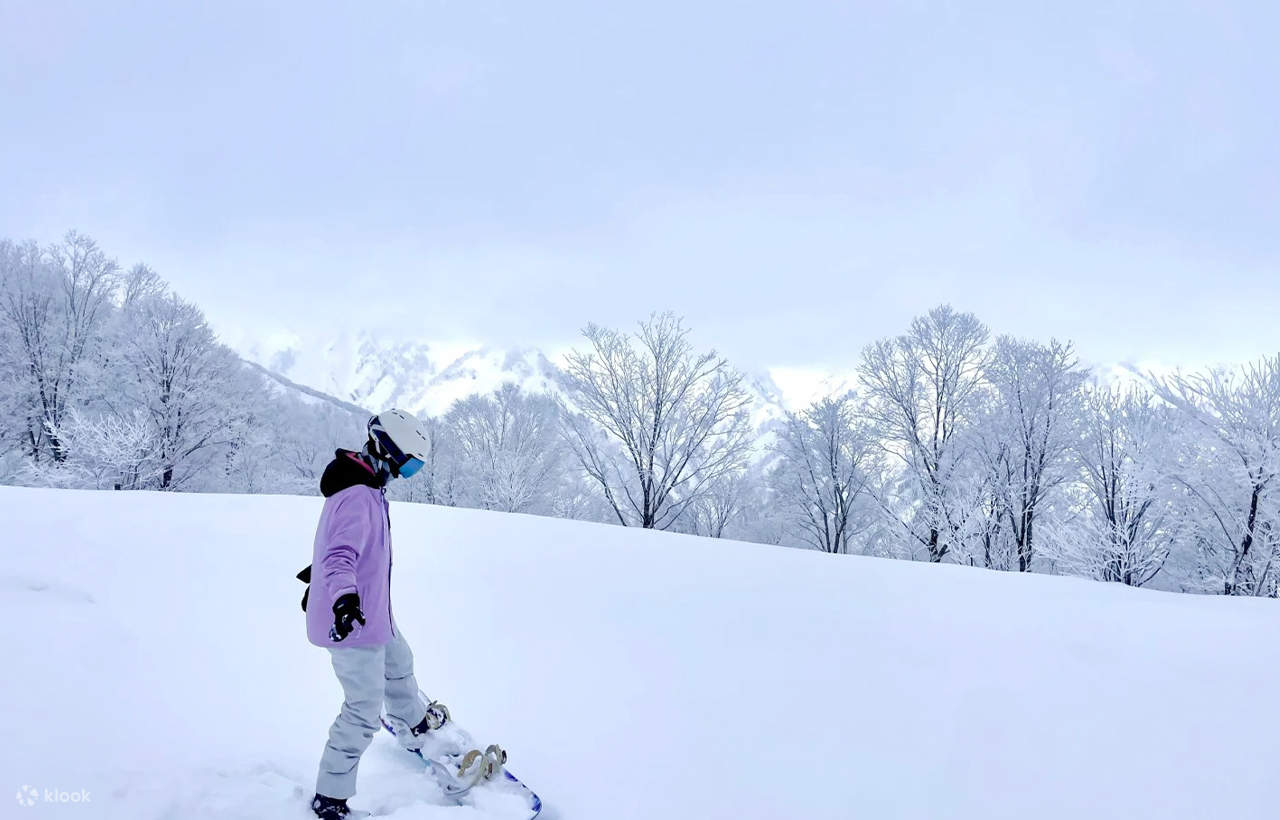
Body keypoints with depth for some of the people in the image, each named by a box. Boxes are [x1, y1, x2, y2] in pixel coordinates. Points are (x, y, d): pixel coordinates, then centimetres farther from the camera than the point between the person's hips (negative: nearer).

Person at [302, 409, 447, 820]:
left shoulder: (364, 487, 8)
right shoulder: (358, 497, -25)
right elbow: (341, 554, -37)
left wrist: (317, 574, 37)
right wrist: (343, 595, -54)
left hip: (373, 615, 11)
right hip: (355, 621, -11)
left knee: (399, 665, 32)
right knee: (364, 712, -4)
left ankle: (416, 727, 59)